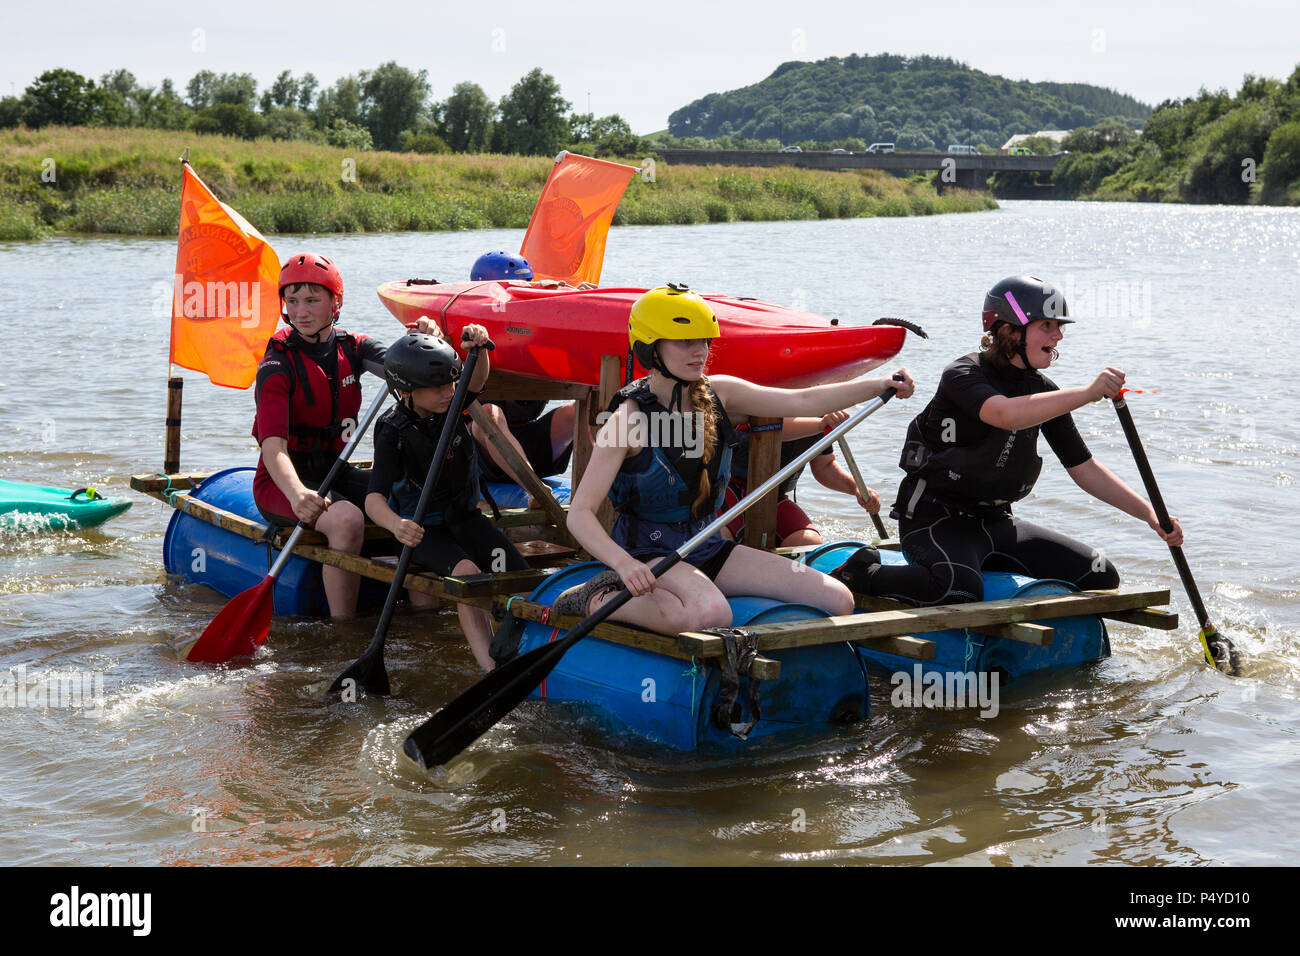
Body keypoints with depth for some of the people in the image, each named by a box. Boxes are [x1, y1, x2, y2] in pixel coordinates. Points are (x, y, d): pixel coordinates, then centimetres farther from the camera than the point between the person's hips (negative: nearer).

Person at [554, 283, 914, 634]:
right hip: (648, 552, -7)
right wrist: (624, 563, -37)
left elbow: (804, 401, 1)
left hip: (708, 548, 7)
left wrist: (880, 385, -9)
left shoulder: (717, 394, 3)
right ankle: (599, 600, -13)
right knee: (711, 613, -41)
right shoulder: (630, 418, -15)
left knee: (838, 601, -3)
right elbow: (580, 514, -20)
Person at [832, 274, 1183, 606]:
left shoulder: (1043, 392, 6)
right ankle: (861, 574, -11)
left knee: (1101, 576, 0)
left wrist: (1149, 514, -4)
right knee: (960, 589, -38)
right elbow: (1005, 413, -38)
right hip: (936, 519, -8)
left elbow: (1084, 468, 6)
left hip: (995, 522, 8)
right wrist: (1088, 393, -44)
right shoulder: (963, 375, -15)